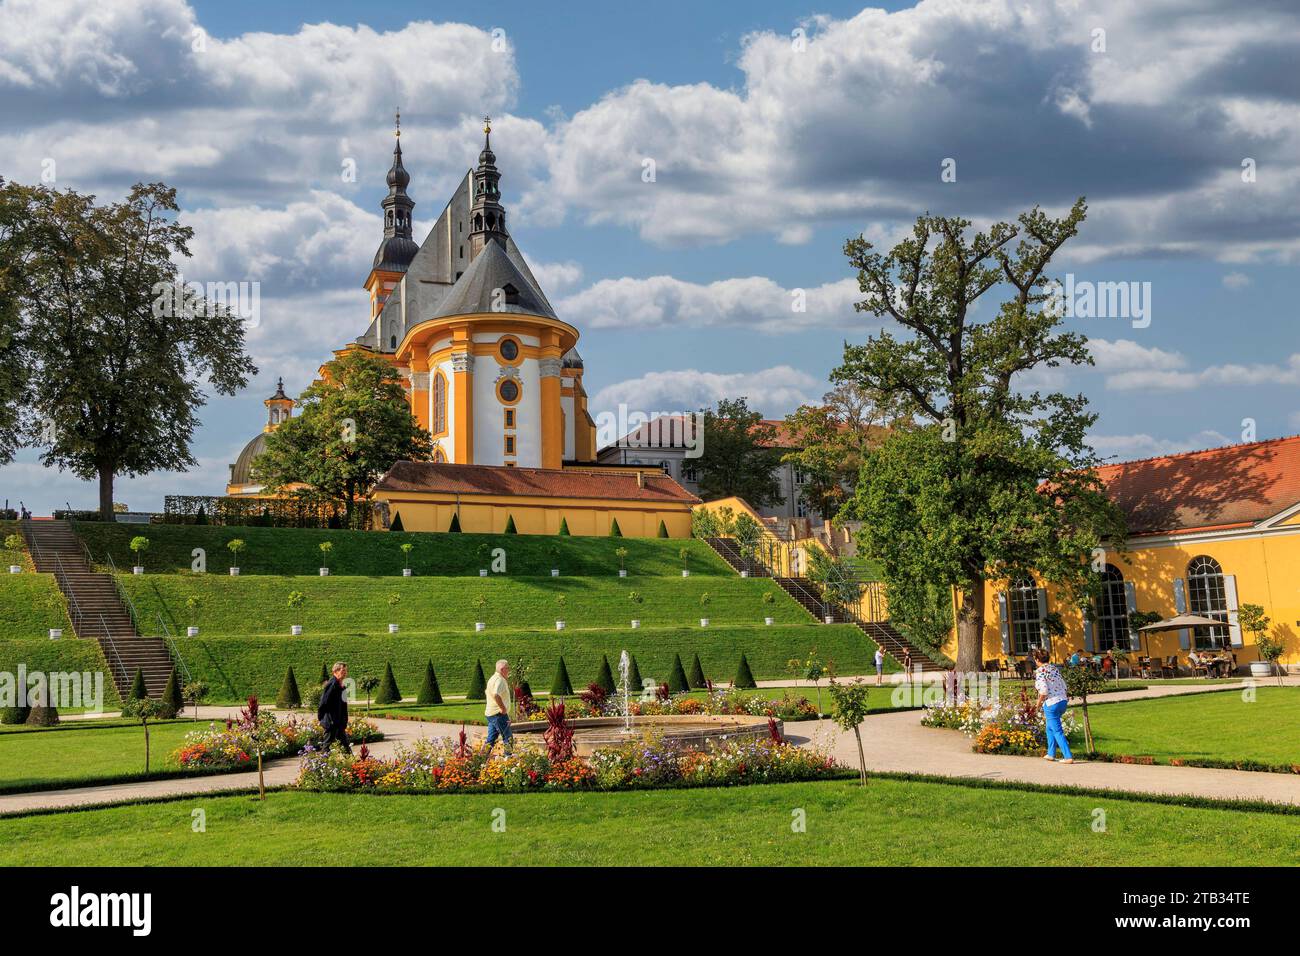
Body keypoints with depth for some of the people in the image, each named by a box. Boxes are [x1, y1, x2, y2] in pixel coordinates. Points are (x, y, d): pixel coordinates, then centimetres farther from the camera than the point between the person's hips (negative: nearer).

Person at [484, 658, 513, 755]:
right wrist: (503, 708, -24)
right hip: (498, 714, -10)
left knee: (491, 740, 12)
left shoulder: (493, 678, 18)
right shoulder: (499, 679, -15)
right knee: (508, 739, -4)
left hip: (490, 713, 10)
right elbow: (496, 695, -31)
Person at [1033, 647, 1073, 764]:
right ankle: (1051, 754, 31)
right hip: (1063, 701, 8)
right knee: (1050, 728, 24)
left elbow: (1044, 690, -22)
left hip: (1051, 704, -8)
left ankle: (1068, 757, -3)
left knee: (1057, 731, 0)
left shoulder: (1039, 671, -14)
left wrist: (1039, 702, -6)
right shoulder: (1054, 668, 9)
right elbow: (1064, 685, 11)